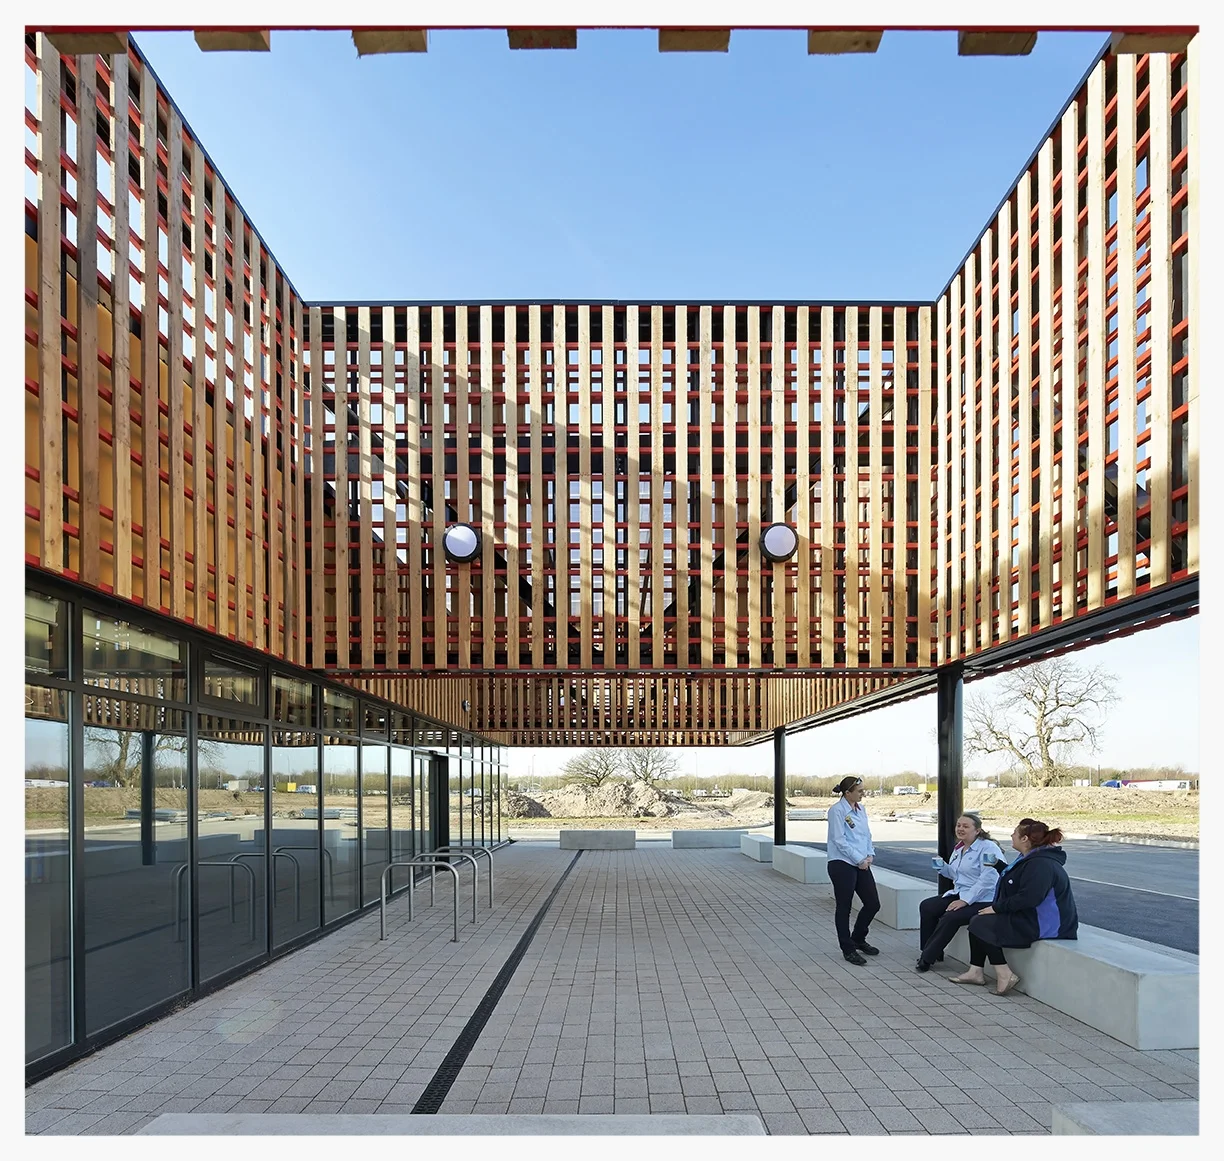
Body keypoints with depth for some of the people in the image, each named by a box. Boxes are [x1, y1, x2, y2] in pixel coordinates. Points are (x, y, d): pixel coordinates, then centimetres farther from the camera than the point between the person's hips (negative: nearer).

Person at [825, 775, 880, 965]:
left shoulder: (860, 810, 11)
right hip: (842, 864, -8)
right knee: (844, 907, 4)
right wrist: (859, 860, -14)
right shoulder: (837, 810, -13)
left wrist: (870, 855, 0)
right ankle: (848, 949, 16)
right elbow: (839, 840, -16)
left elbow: (867, 835, 16)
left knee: (873, 903, 9)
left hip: (861, 864, 8)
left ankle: (858, 939, 31)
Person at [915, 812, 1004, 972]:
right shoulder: (959, 848, 13)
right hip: (959, 894, 9)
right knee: (926, 906, -2)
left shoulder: (988, 848, -15)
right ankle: (930, 951, 8)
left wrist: (965, 900, -26)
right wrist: (942, 867, 4)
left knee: (950, 918, -27)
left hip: (982, 900, -9)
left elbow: (988, 879, -25)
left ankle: (927, 958, -11)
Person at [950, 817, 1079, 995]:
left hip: (1043, 925, -11)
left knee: (981, 924, -13)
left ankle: (1005, 975, -9)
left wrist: (997, 908, -21)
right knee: (978, 921, 8)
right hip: (1030, 917, 11)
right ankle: (976, 972, 9)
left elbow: (1028, 898, -30)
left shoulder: (1040, 864, -23)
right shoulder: (1031, 858, 11)